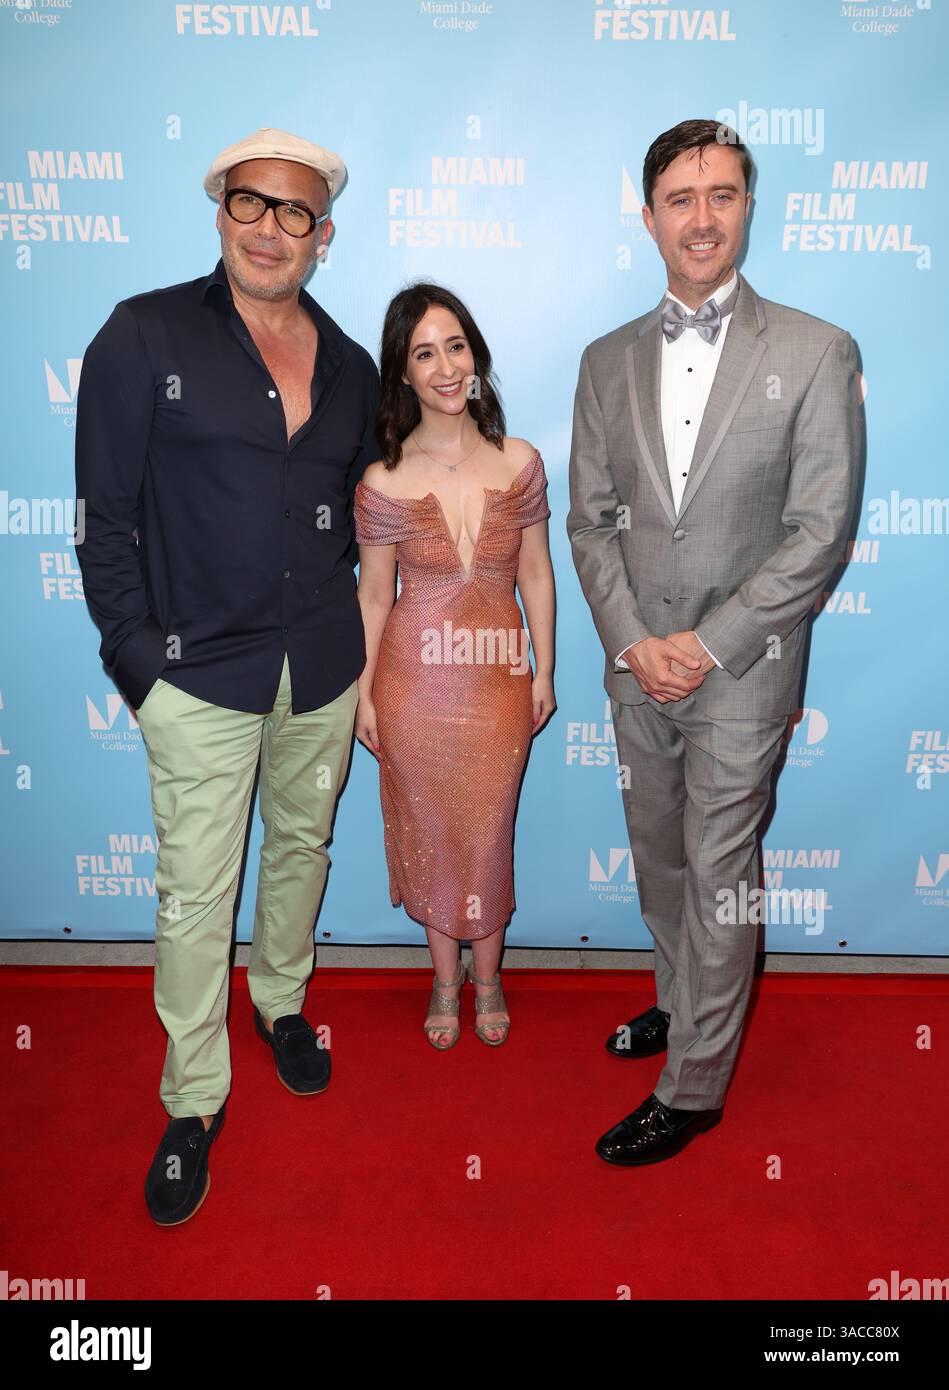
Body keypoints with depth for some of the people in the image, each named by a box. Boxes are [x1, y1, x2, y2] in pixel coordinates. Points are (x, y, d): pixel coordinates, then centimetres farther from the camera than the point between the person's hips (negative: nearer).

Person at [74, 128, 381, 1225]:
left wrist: (355, 628, 8)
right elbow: (105, 514, -5)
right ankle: (193, 1102, 22)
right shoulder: (145, 334, -4)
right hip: (201, 672, -4)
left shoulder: (351, 365, 9)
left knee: (302, 848, 19)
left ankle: (280, 999, 45)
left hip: (323, 669, 4)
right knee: (194, 895, 3)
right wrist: (138, 657, -8)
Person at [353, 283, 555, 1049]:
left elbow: (536, 575, 2)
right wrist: (364, 694, 1)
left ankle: (487, 975, 38)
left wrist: (544, 672, 5)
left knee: (489, 829, 14)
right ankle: (446, 977, 38)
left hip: (499, 678, 1)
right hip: (415, 679, -1)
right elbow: (374, 595, -2)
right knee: (429, 829, 14)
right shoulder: (384, 482, -10)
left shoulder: (520, 463, -6)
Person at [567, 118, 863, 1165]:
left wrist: (709, 645, -15)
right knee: (658, 855, 17)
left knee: (719, 874, 4)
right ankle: (682, 1002, 42)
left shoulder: (816, 352, -5)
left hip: (742, 668, -4)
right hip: (635, 664, 4)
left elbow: (820, 529, -9)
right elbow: (590, 517, 5)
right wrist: (632, 640, -8)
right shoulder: (608, 361, 7)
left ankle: (692, 1088, 20)